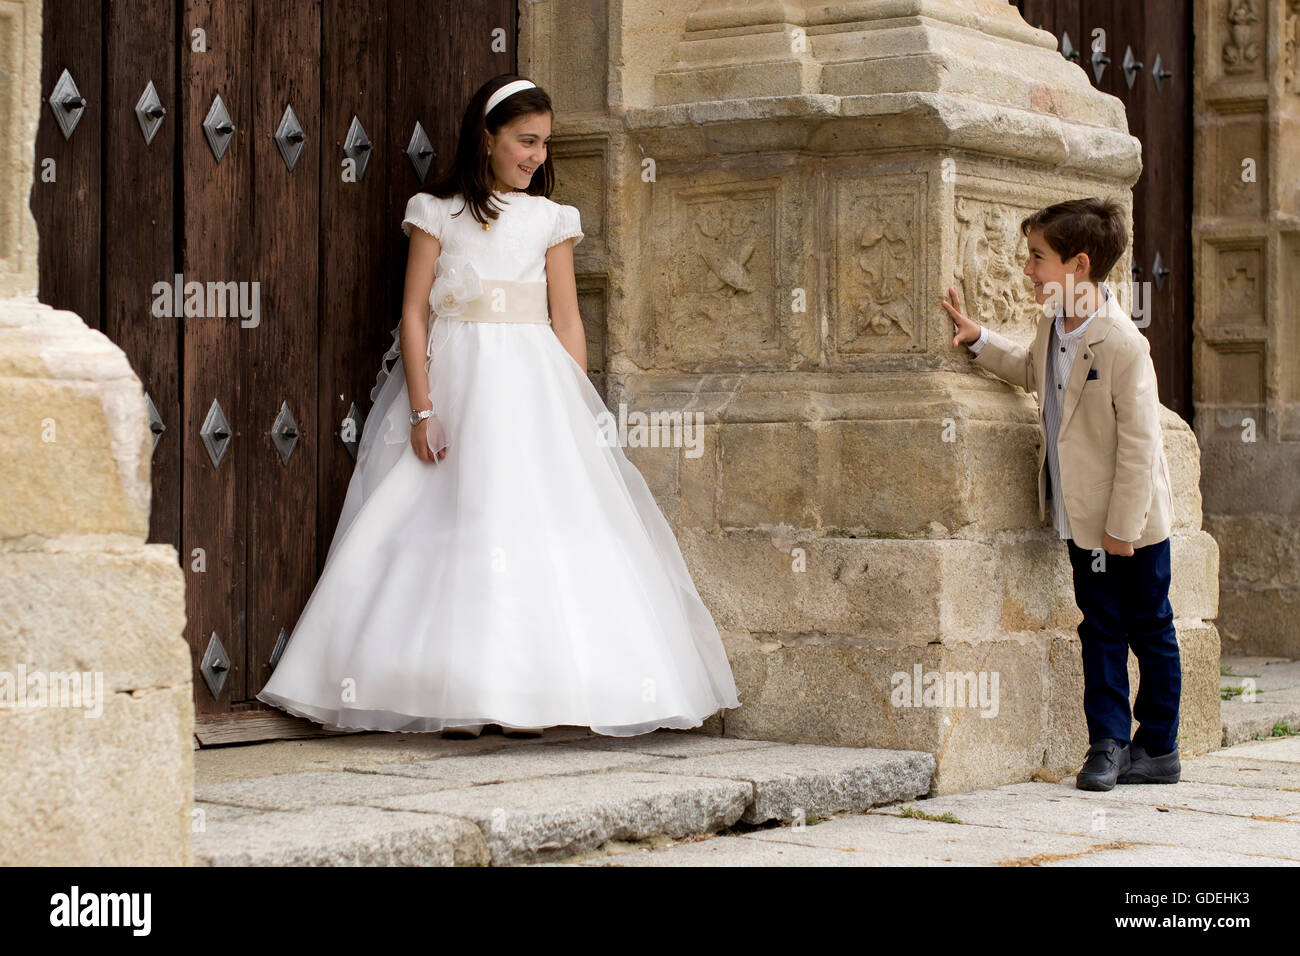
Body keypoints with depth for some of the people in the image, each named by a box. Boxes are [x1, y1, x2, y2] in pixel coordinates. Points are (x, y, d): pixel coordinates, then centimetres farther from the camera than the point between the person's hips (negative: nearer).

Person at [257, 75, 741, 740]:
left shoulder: (550, 220, 10)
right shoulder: (438, 214, 5)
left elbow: (568, 322, 9)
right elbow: (414, 313, 1)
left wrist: (578, 418, 1)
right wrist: (422, 409, -9)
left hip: (530, 388, 1)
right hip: (451, 386, -1)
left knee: (533, 528, -8)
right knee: (451, 530, -5)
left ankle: (524, 698, -5)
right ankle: (456, 697, -3)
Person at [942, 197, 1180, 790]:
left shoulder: (1123, 346, -23)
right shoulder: (1054, 325, 3)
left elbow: (1138, 443, -20)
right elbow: (1033, 372, 27)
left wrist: (1123, 526, -17)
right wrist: (978, 340, 15)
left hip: (1133, 522, -7)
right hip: (1081, 519, 7)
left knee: (1149, 632, 7)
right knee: (1099, 631, 9)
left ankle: (1158, 749, 16)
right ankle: (1107, 743, 14)